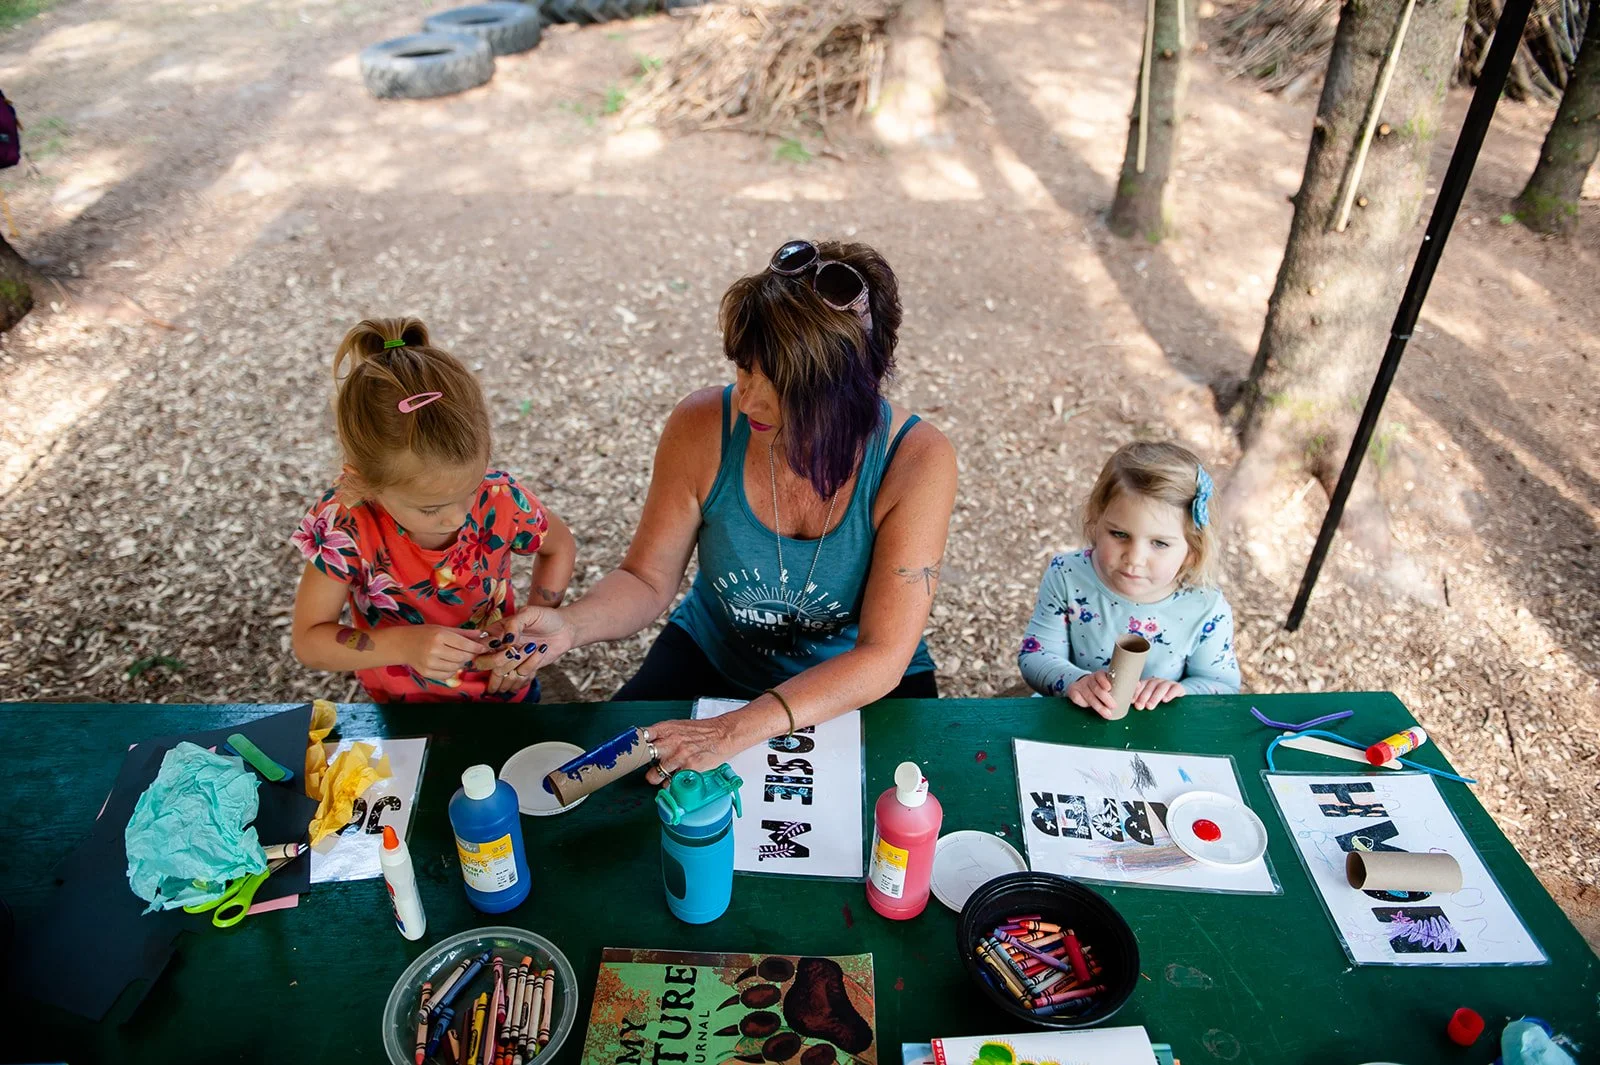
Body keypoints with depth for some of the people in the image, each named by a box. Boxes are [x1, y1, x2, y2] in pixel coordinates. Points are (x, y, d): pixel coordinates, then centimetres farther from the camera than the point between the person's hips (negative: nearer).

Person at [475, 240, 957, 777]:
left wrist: (739, 730, -35)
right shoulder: (702, 427, -18)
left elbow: (883, 656, -25)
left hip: (862, 688, -2)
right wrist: (569, 625, -27)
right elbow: (648, 580, -6)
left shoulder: (916, 460, -24)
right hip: (712, 662, 2)